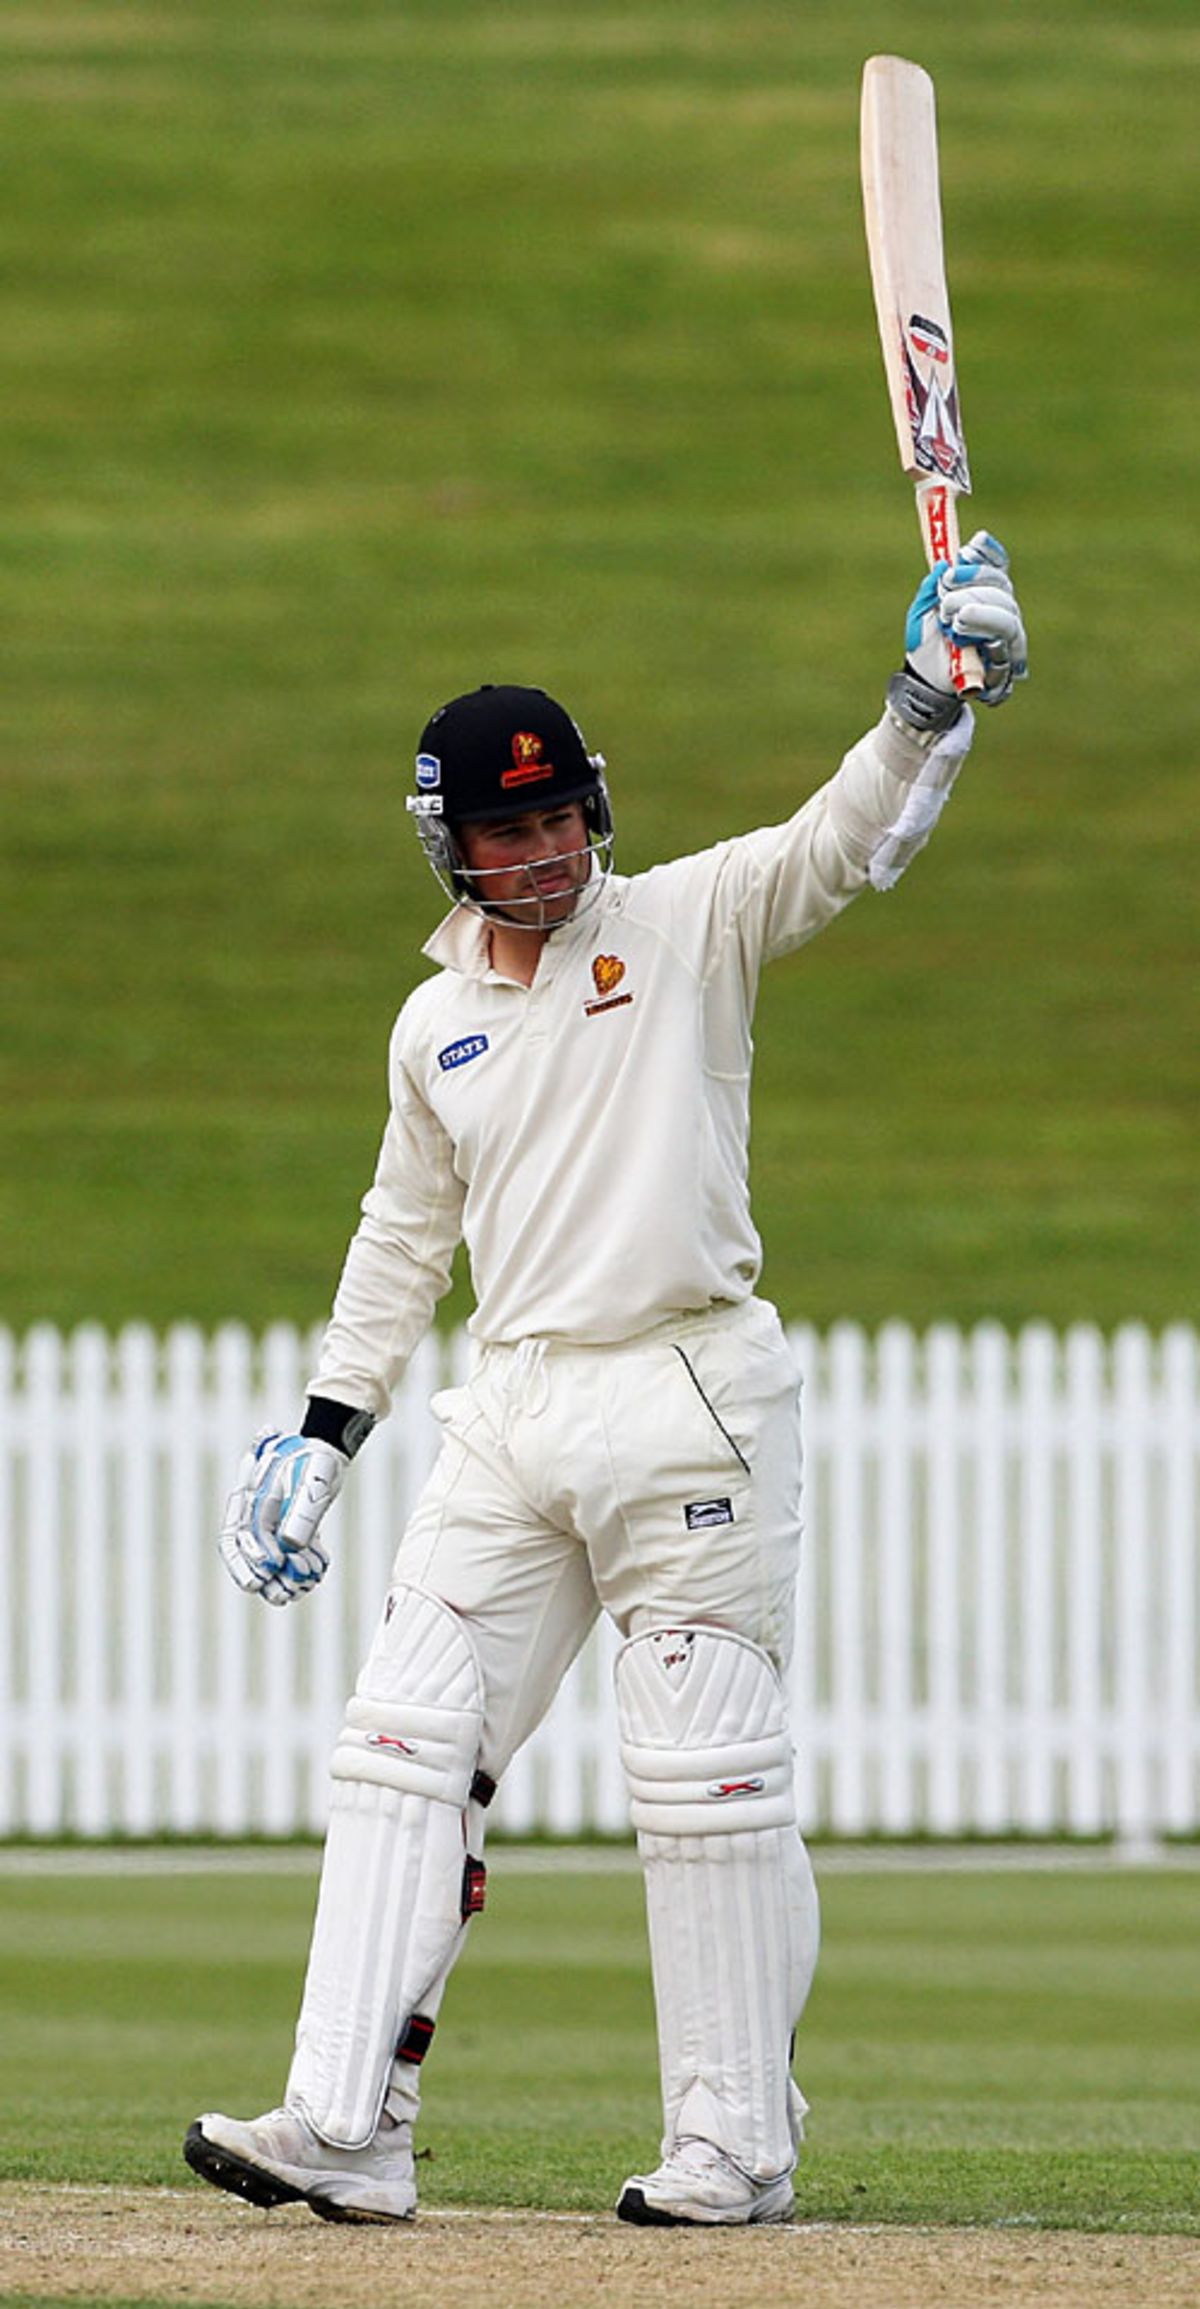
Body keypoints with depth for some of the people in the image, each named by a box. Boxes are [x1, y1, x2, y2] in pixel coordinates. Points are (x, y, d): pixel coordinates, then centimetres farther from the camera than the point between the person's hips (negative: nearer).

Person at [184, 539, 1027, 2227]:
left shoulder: (690, 925, 1)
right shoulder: (435, 1025, 15)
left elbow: (851, 839, -13)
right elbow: (404, 1238, 24)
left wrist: (933, 705, -30)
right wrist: (326, 1432, 18)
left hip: (691, 1403, -5)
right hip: (512, 1419, 5)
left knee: (707, 1772, -5)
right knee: (403, 1750, -2)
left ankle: (736, 2141, 2)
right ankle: (345, 2128, -3)